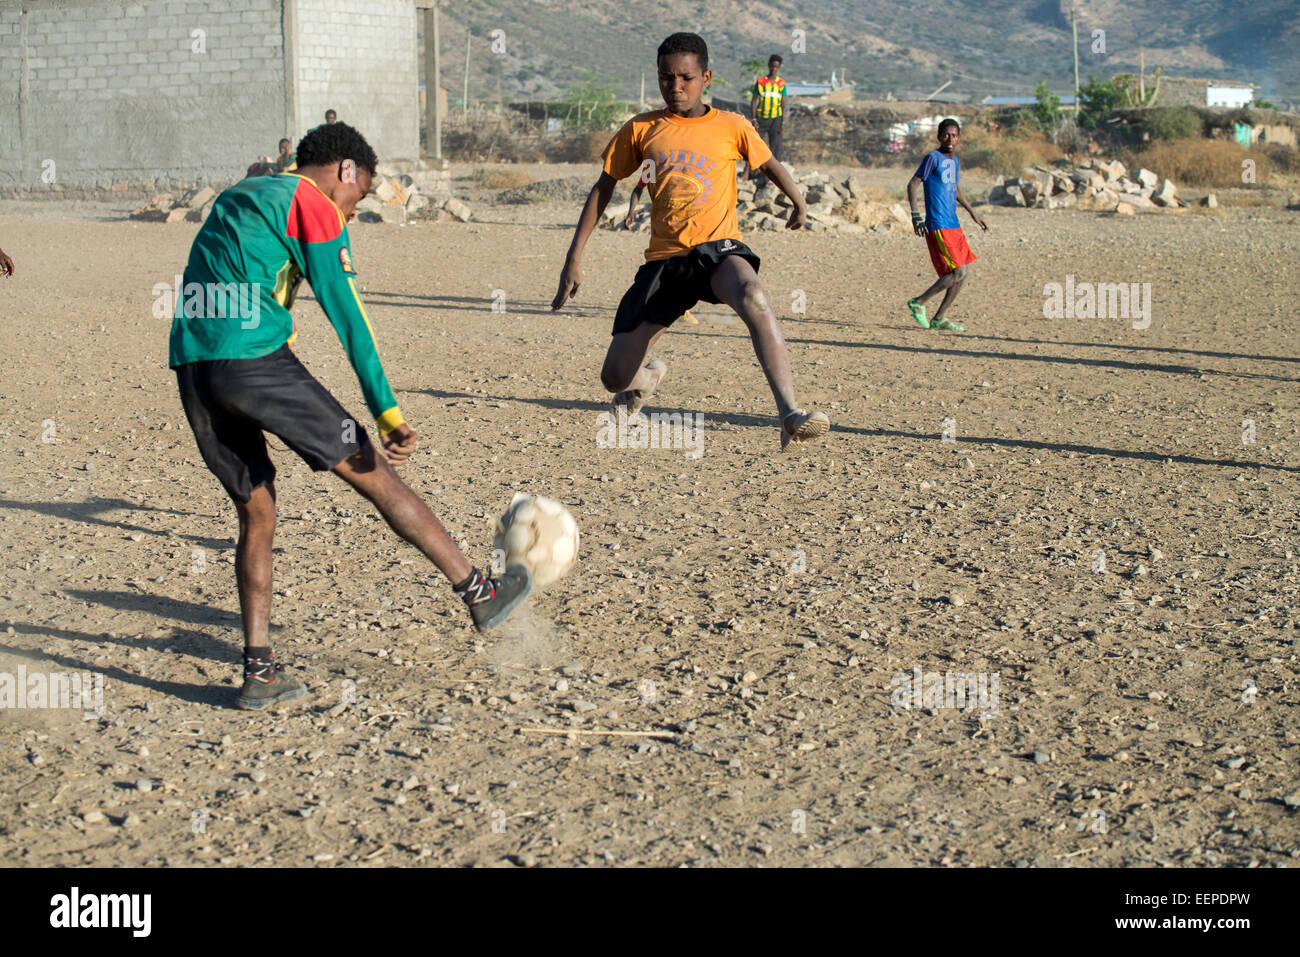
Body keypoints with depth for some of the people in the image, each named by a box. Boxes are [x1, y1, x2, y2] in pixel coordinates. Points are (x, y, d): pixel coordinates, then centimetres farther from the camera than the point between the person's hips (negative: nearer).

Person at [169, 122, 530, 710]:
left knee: (256, 515, 14)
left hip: (190, 367, 7)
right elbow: (346, 314, -7)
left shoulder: (238, 197, 26)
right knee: (374, 476, 3)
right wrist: (387, 413, -10)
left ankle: (258, 672, 8)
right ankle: (479, 594, 11)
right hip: (255, 359, -7)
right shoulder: (314, 205, 2)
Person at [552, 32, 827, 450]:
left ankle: (789, 414, -46)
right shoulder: (640, 130, 8)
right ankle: (648, 376, 42)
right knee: (615, 378, 1)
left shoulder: (731, 127, 5)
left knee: (753, 298, -40)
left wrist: (798, 203, 38)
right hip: (664, 258, 2)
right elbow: (603, 188, 14)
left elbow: (769, 164, 23)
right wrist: (574, 257, 8)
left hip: (718, 247, -2)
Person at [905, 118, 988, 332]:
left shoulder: (955, 161, 16)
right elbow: (913, 184, -12)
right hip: (937, 226, -9)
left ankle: (939, 318, 13)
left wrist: (973, 214, 32)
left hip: (953, 226, 9)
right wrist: (916, 215, -21)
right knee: (957, 272, -14)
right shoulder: (933, 158, -8)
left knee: (961, 275, 6)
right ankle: (918, 303, -1)